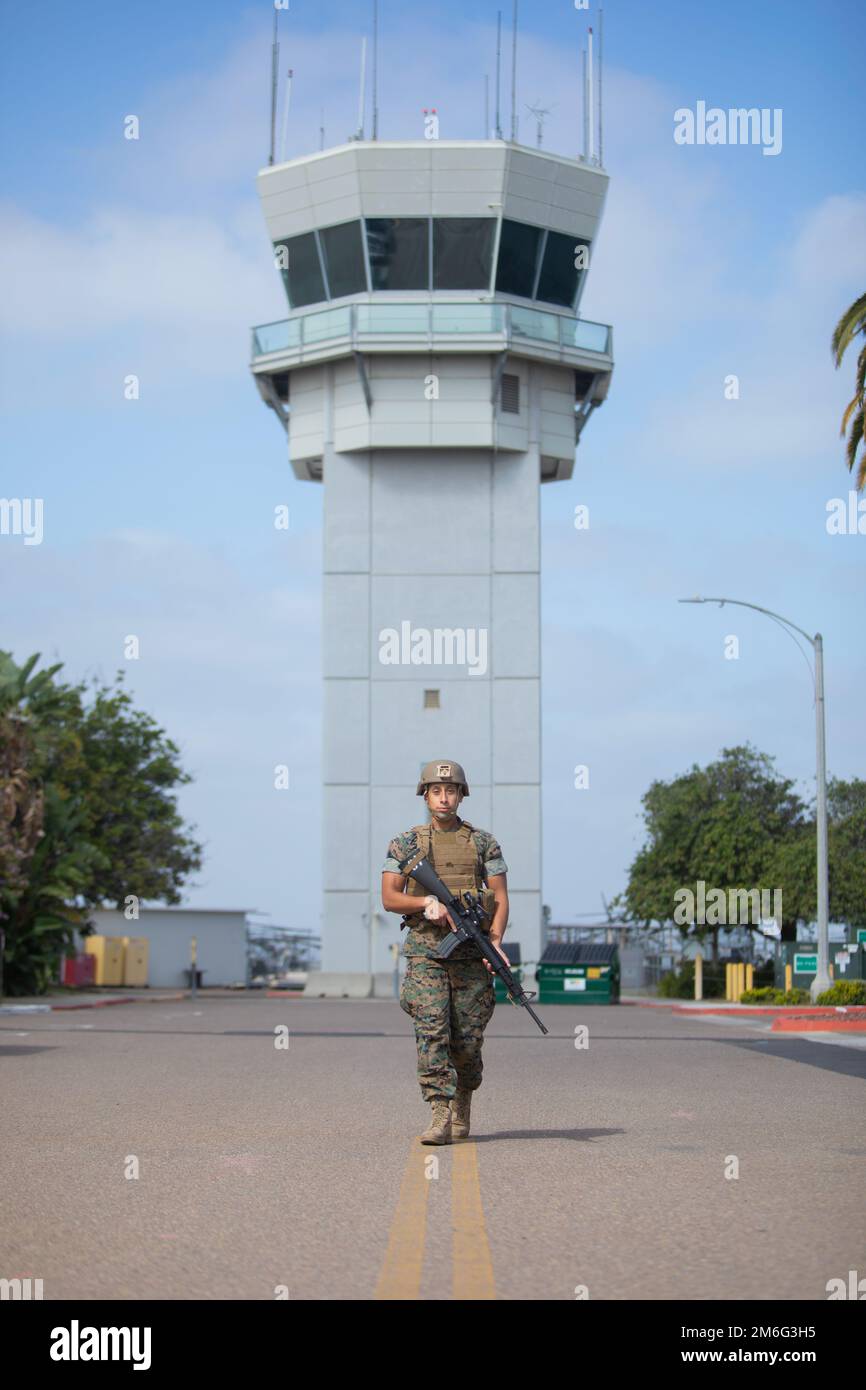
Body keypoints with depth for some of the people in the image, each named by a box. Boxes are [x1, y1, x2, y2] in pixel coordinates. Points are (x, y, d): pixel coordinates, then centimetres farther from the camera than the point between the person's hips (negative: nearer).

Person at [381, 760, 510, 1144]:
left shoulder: (483, 842, 7)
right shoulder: (405, 843, 7)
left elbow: (500, 897, 4)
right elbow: (389, 898, 1)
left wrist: (495, 942, -11)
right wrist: (428, 902, -15)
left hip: (471, 954, 1)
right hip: (425, 952, -1)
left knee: (468, 1040, 4)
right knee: (431, 1032, -13)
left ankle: (462, 1103, 29)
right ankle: (440, 1117, -15)